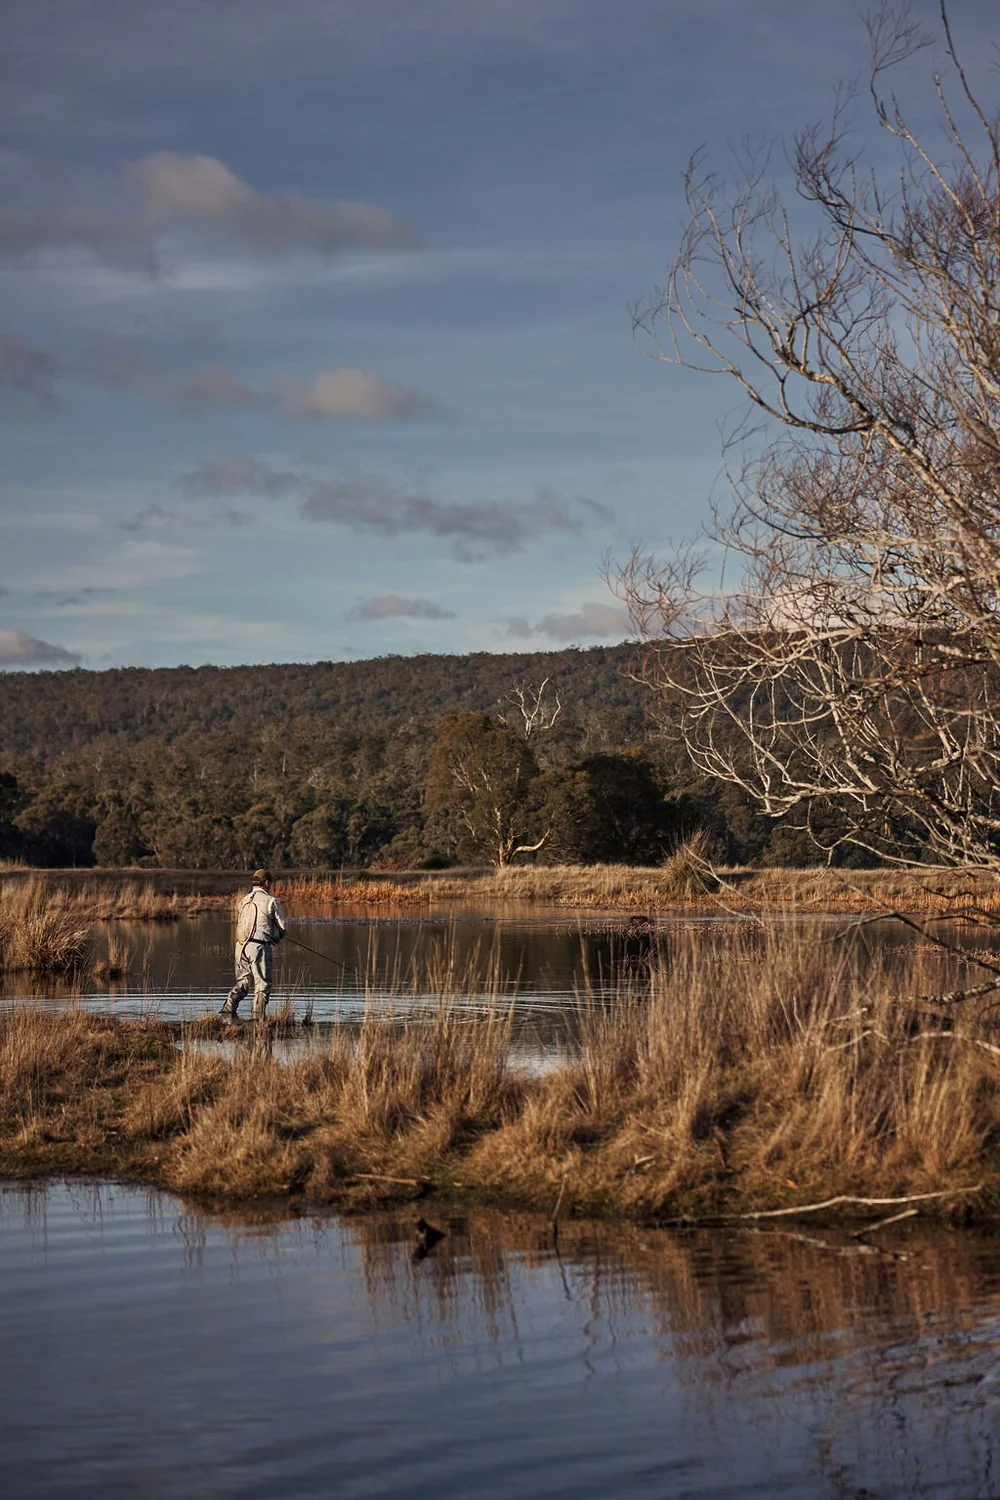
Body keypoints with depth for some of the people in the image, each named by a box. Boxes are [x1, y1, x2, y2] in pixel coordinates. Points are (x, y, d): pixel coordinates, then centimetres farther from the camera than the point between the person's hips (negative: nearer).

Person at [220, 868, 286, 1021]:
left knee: (242, 981, 15)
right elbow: (282, 927, -1)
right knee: (262, 984, 4)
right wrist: (277, 937, 24)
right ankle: (258, 1018, 2)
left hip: (242, 945, 5)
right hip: (260, 946, -5)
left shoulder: (244, 901, 13)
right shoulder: (271, 901, -5)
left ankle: (229, 1007, -3)